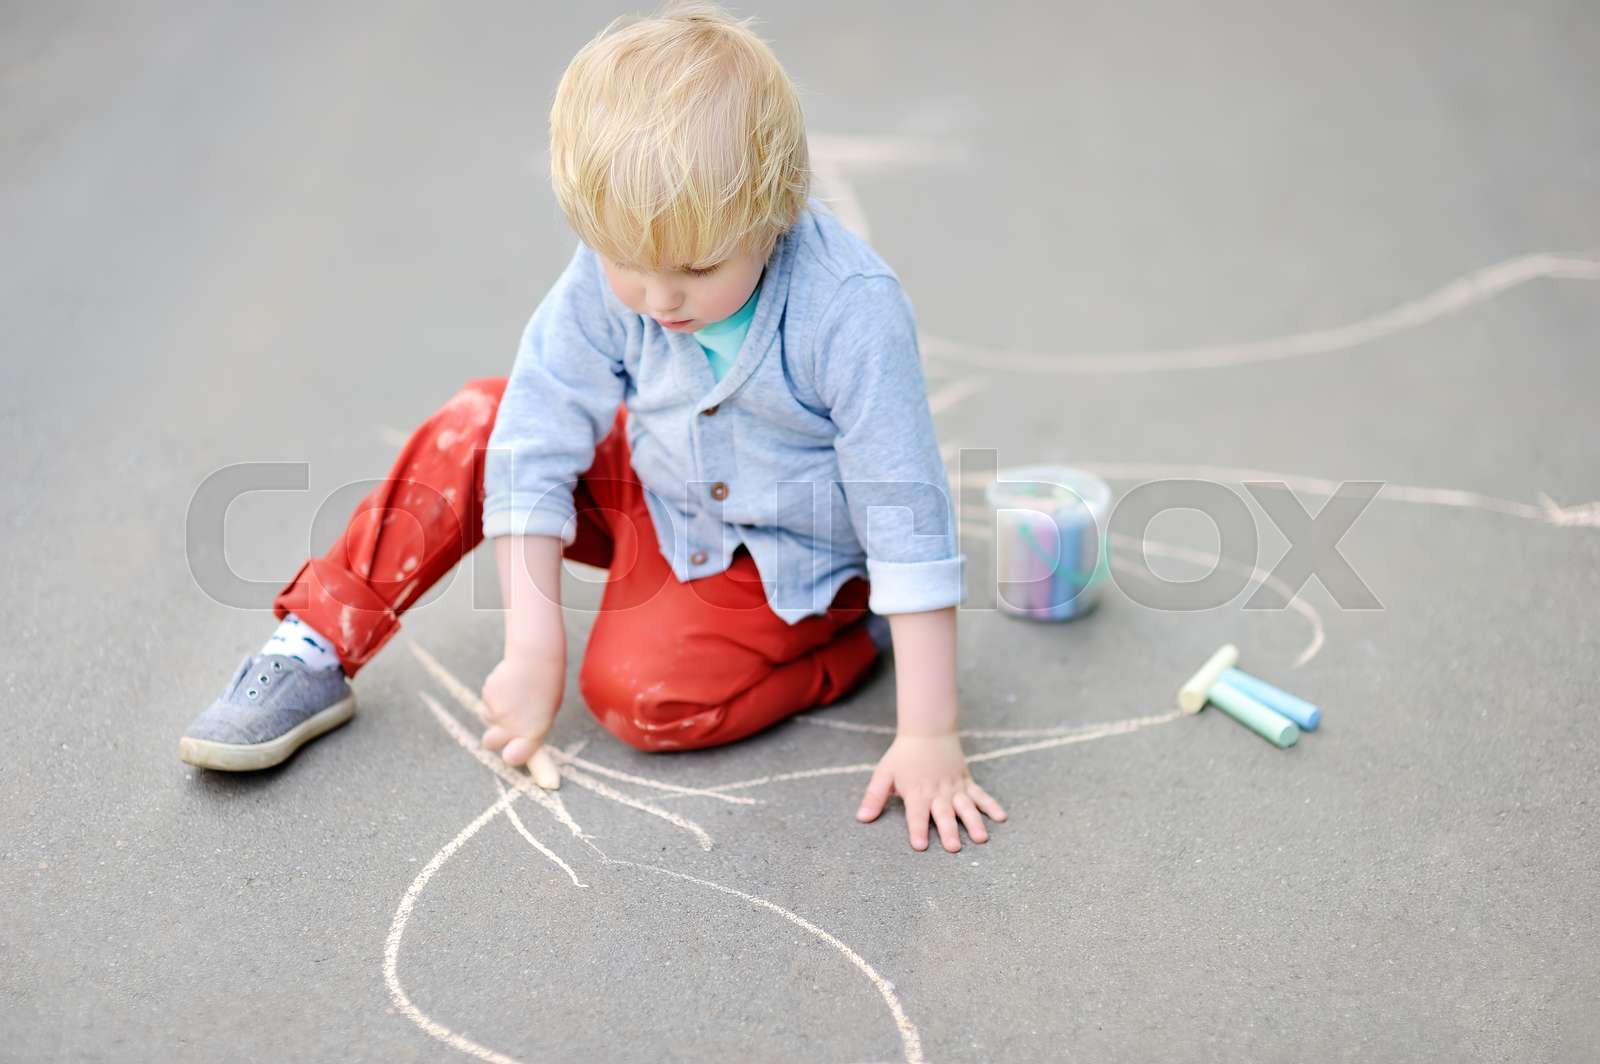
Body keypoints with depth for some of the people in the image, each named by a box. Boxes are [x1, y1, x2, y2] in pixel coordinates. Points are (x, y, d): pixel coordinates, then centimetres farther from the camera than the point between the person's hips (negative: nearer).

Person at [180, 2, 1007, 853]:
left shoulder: (851, 310, -32)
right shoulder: (605, 279, -22)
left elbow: (908, 518, -29)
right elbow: (538, 447, -18)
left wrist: (928, 736, -29)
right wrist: (531, 649, -20)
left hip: (790, 555, -4)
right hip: (658, 501, 5)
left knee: (637, 688, -27)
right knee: (480, 425, -14)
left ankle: (854, 637, -5)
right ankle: (315, 651, -7)